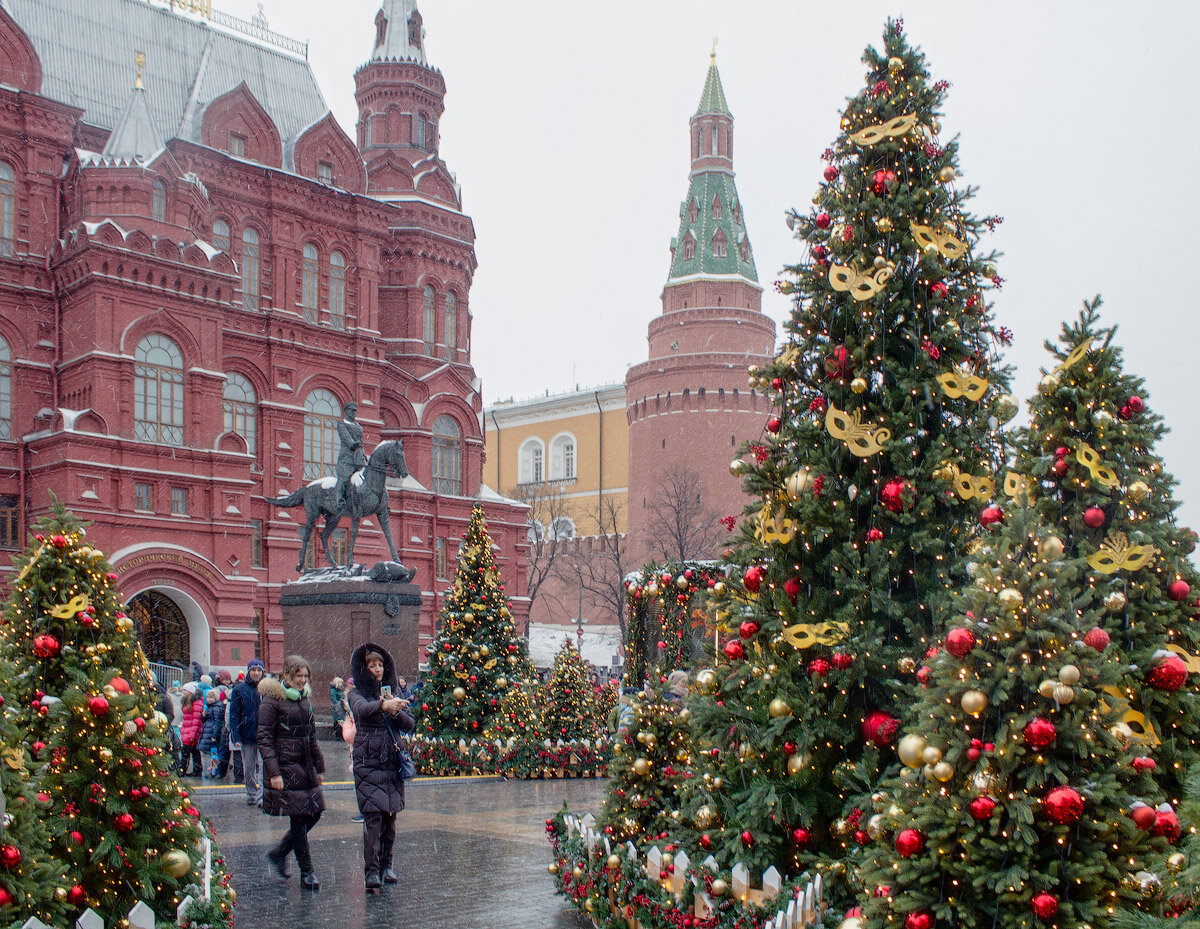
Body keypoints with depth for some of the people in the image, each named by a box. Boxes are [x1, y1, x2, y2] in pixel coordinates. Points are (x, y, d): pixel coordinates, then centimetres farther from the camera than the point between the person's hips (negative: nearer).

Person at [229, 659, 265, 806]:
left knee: (263, 765, -9)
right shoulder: (239, 690, 2)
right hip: (247, 735, 1)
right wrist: (236, 736, -8)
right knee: (248, 767, 10)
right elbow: (234, 715, 0)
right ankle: (251, 795, 23)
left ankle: (262, 796, -8)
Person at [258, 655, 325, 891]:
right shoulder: (272, 700, -8)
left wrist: (319, 767, 17)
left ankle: (279, 853, 25)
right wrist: (273, 772, -19)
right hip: (286, 768, -8)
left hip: (306, 767, 8)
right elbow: (264, 738, -12)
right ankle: (306, 874, 3)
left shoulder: (304, 699, 14)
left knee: (314, 813, 6)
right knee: (298, 818, -5)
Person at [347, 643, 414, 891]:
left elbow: (410, 724, 5)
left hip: (393, 761, 4)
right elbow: (362, 708, -24)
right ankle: (371, 871, -14)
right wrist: (383, 705, -45)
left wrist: (396, 711, -15)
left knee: (390, 815, 5)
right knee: (373, 815, -13)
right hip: (367, 761, -4)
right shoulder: (357, 693, 1)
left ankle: (386, 865, 17)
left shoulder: (393, 692, 13)